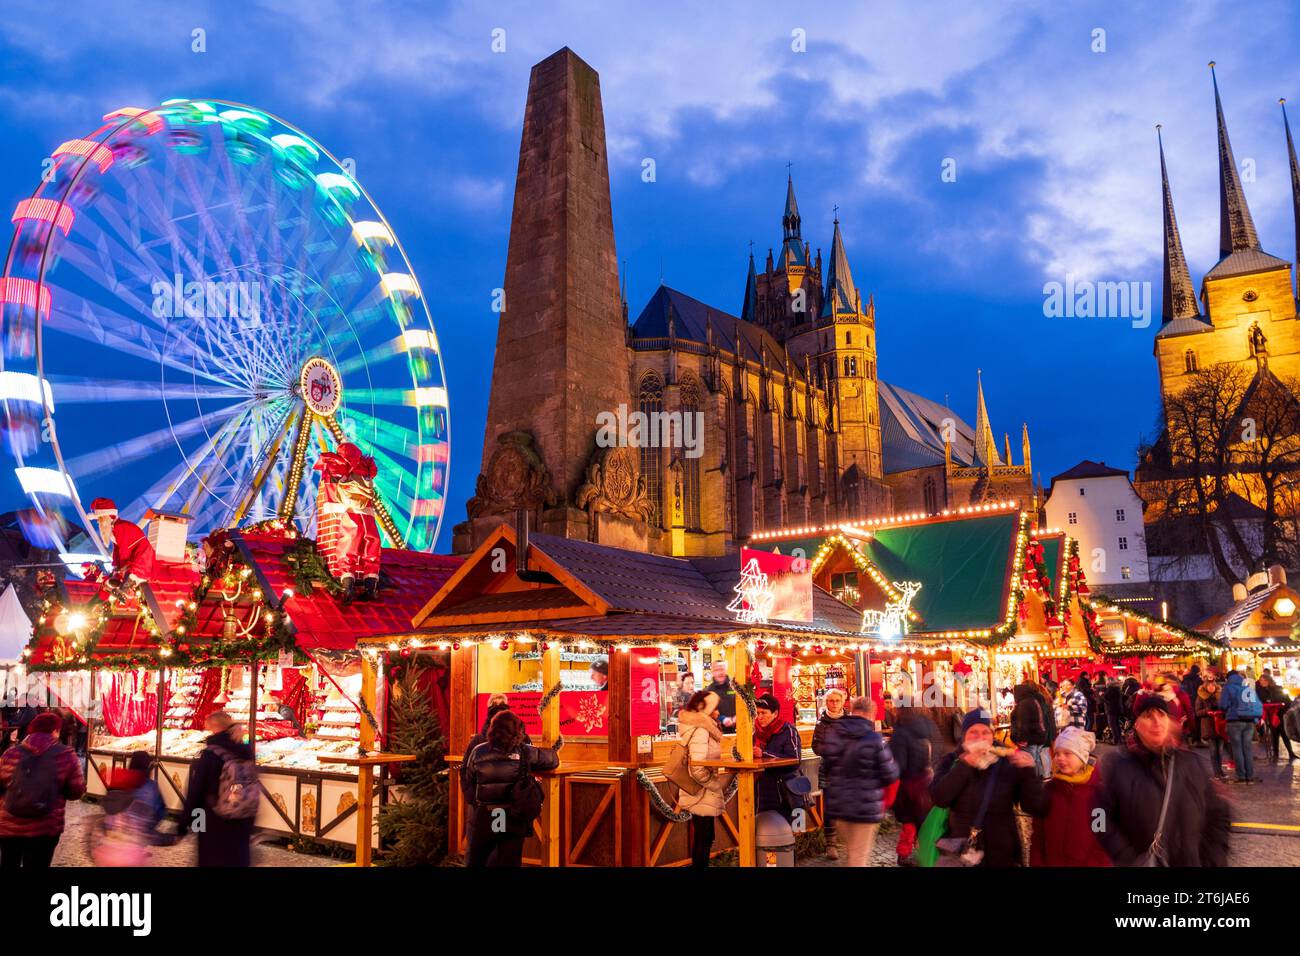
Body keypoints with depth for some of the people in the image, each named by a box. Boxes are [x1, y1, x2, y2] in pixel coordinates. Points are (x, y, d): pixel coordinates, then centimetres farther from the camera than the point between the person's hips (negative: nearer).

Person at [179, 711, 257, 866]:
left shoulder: (210, 754, -15)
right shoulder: (245, 751, 1)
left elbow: (195, 791, -12)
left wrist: (184, 822, -4)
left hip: (216, 821, -5)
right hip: (242, 820, 5)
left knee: (212, 860, 8)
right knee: (238, 859, 15)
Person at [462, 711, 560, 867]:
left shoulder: (479, 752, -4)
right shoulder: (525, 753, -5)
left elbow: (467, 784, 0)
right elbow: (553, 759, 8)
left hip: (483, 818, 0)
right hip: (514, 819, 0)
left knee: (475, 861, 17)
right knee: (510, 862, 10)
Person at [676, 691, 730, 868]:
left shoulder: (702, 729, 11)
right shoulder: (700, 731, -20)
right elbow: (698, 768, -28)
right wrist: (717, 786, -16)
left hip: (702, 794, 9)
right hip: (702, 795, -9)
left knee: (703, 838, 17)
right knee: (704, 838, 0)